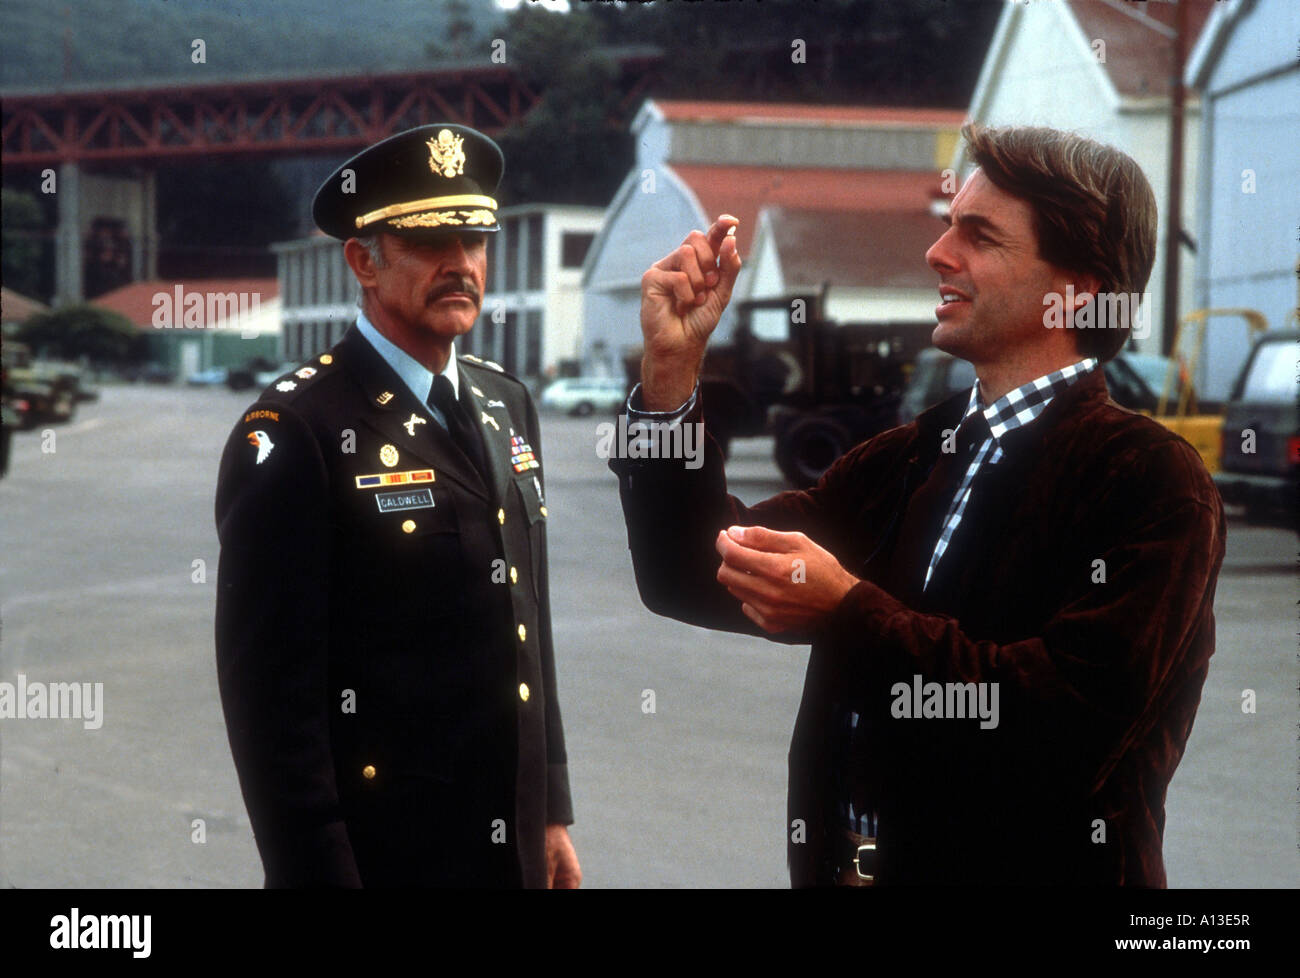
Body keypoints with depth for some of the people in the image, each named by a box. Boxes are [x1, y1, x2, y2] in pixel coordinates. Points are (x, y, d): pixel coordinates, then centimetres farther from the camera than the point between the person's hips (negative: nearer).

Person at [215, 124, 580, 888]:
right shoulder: (296, 432, -14)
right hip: (379, 853, -6)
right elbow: (270, 684, -15)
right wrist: (317, 874, -16)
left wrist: (553, 815, 13)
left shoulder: (507, 405, 10)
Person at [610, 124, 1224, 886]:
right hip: (842, 865, 6)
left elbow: (1073, 727, -26)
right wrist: (672, 365, -5)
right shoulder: (908, 457, 5)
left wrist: (848, 612, -25)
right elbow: (698, 581, 4)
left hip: (1026, 868, -6)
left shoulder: (1150, 479, -15)